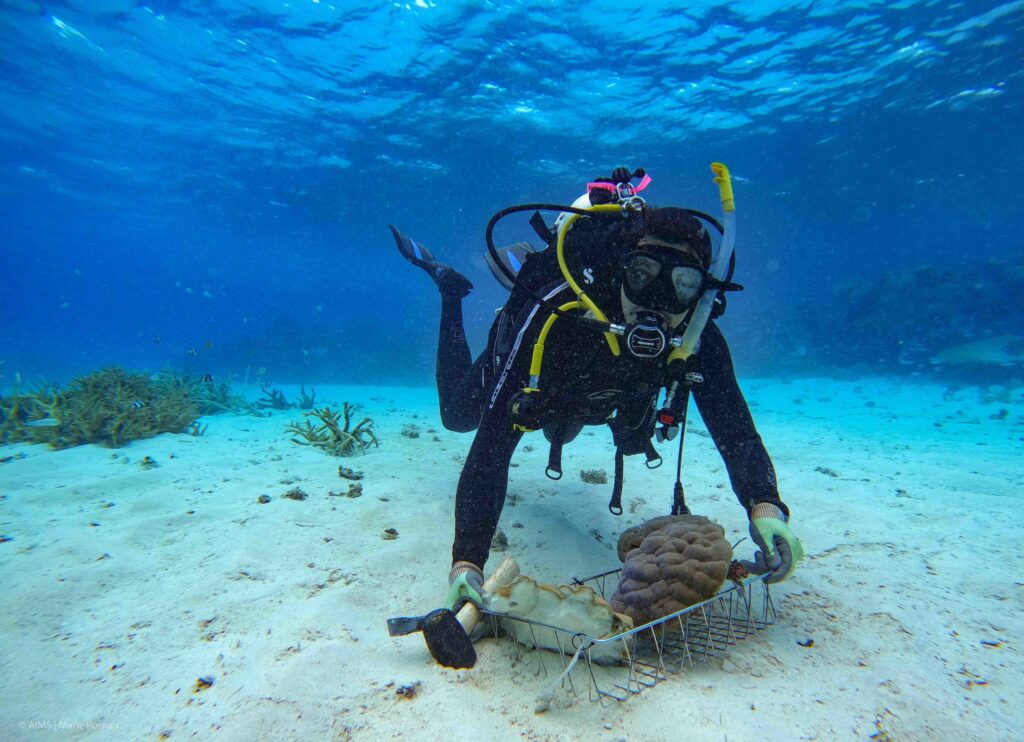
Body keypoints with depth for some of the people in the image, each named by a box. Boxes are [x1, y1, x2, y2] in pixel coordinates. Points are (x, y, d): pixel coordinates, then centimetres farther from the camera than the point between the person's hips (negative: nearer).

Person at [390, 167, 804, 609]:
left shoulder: (699, 339, -37)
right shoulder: (554, 318, -50)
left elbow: (735, 430, -36)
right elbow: (492, 441, -53)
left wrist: (765, 505, -57)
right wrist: (467, 559, -61)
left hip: (589, 400, 4)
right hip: (515, 365, -3)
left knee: (559, 431, 37)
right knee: (457, 417, 28)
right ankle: (451, 292, 36)